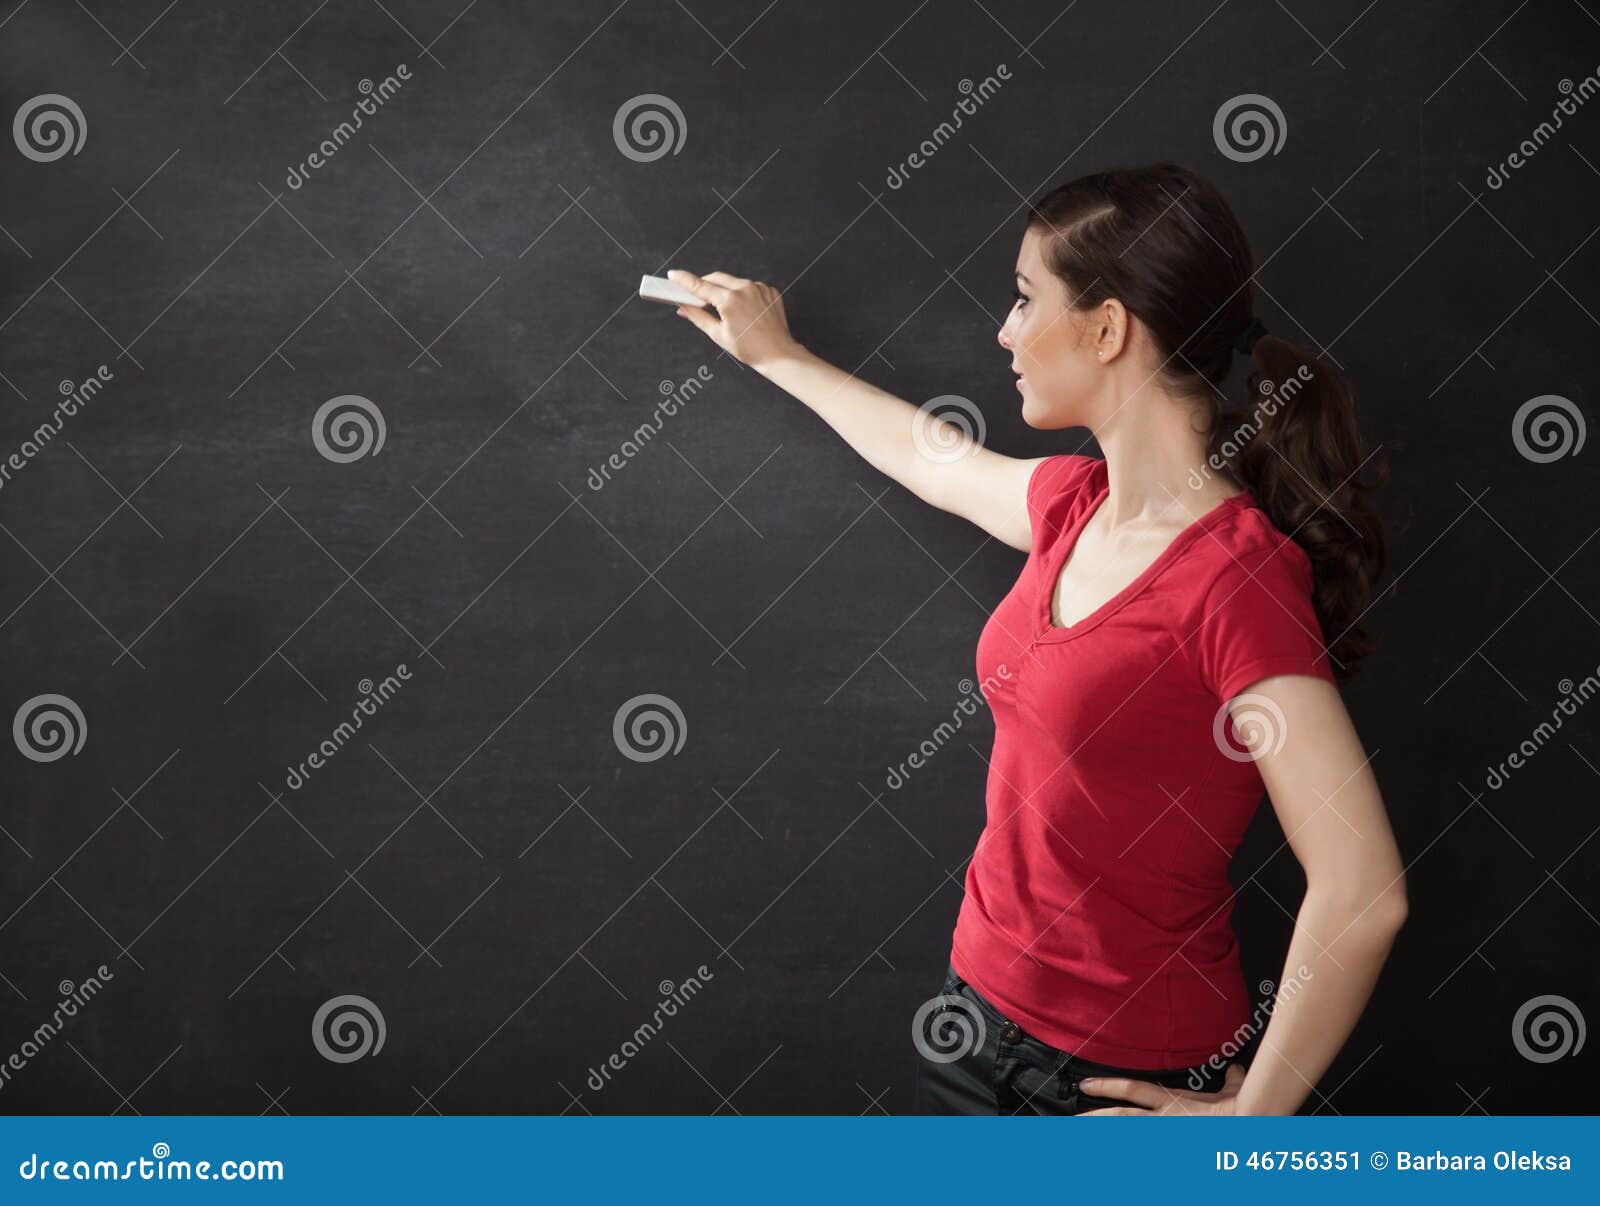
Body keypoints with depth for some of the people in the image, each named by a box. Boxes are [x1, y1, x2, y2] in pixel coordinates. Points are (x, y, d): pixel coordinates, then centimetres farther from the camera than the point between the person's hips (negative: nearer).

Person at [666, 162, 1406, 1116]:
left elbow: (1363, 893, -24)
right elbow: (933, 462, 24)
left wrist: (1248, 1117, -15)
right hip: (982, 1002, 7)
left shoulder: (1238, 579, -23)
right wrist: (775, 353, 37)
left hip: (1122, 1070, -7)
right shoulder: (1074, 507, 1)